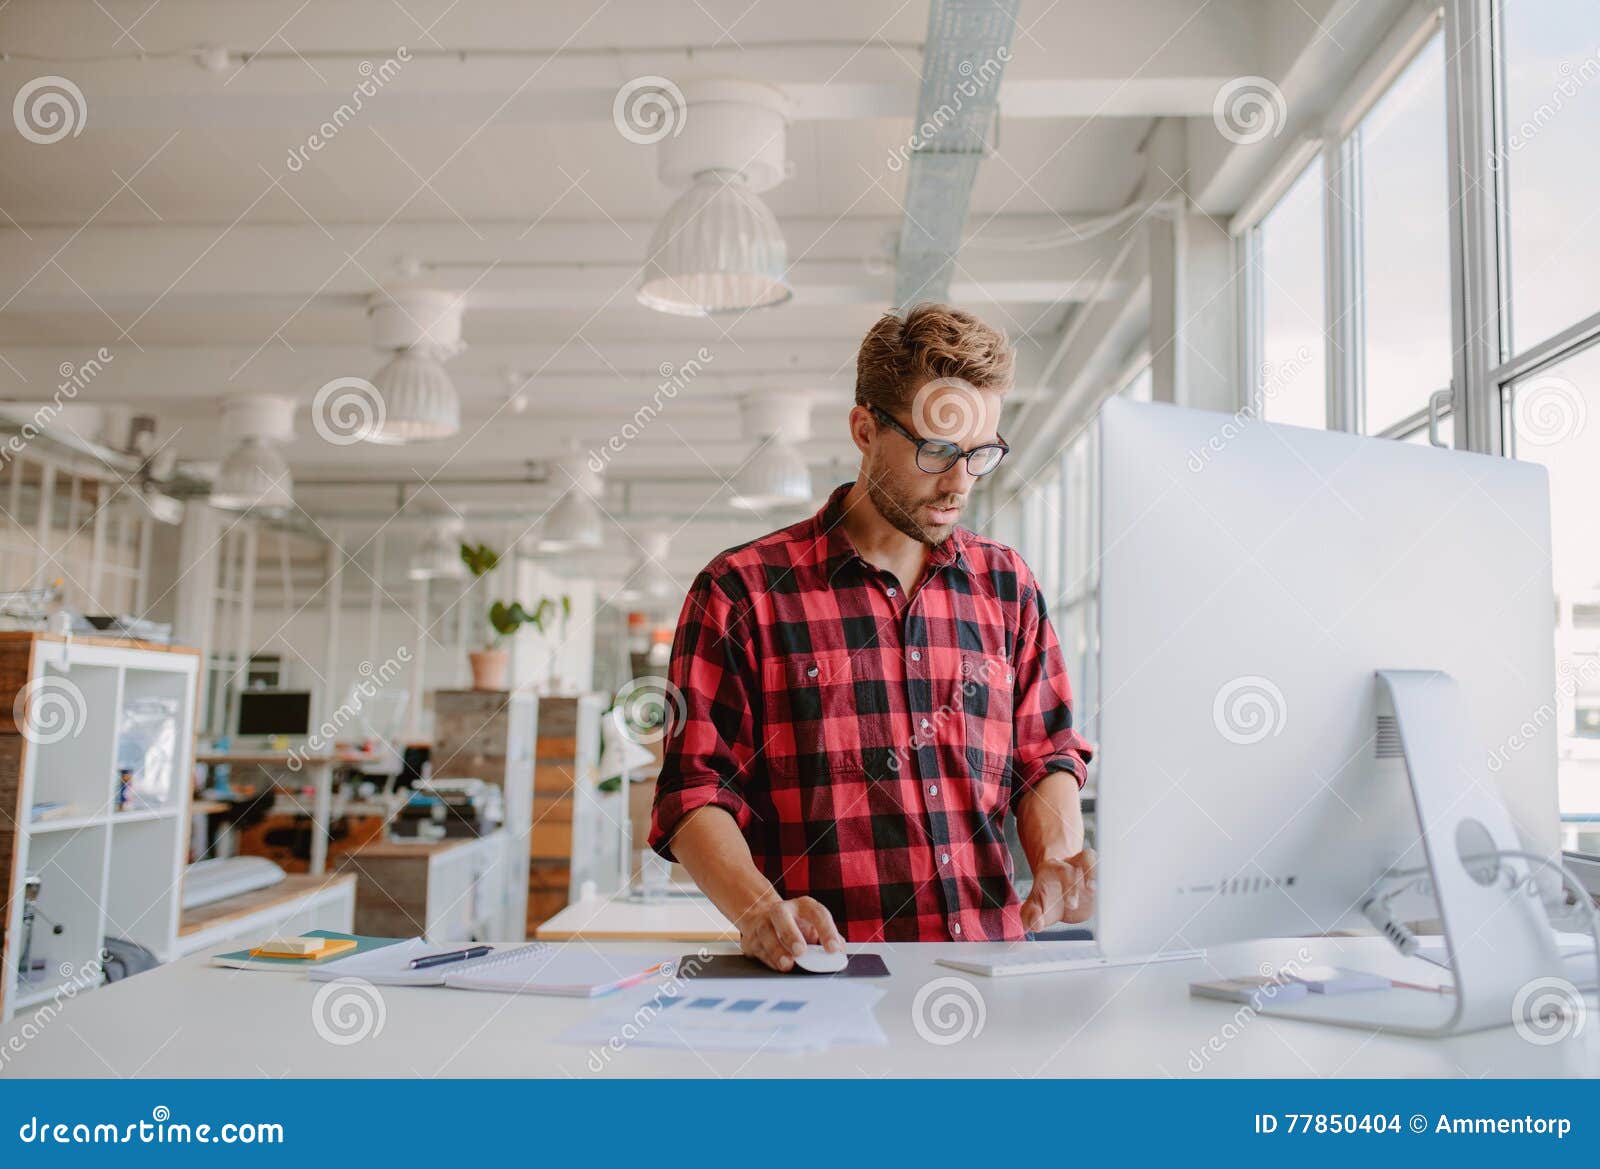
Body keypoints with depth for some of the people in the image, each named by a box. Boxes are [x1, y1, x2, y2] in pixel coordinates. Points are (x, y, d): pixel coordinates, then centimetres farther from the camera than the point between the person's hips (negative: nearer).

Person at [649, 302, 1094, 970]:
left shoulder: (1007, 587, 15)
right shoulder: (743, 590, 1)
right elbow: (694, 792, -2)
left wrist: (1057, 861, -2)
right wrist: (758, 908, -20)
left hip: (991, 974, 4)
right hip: (824, 980, -3)